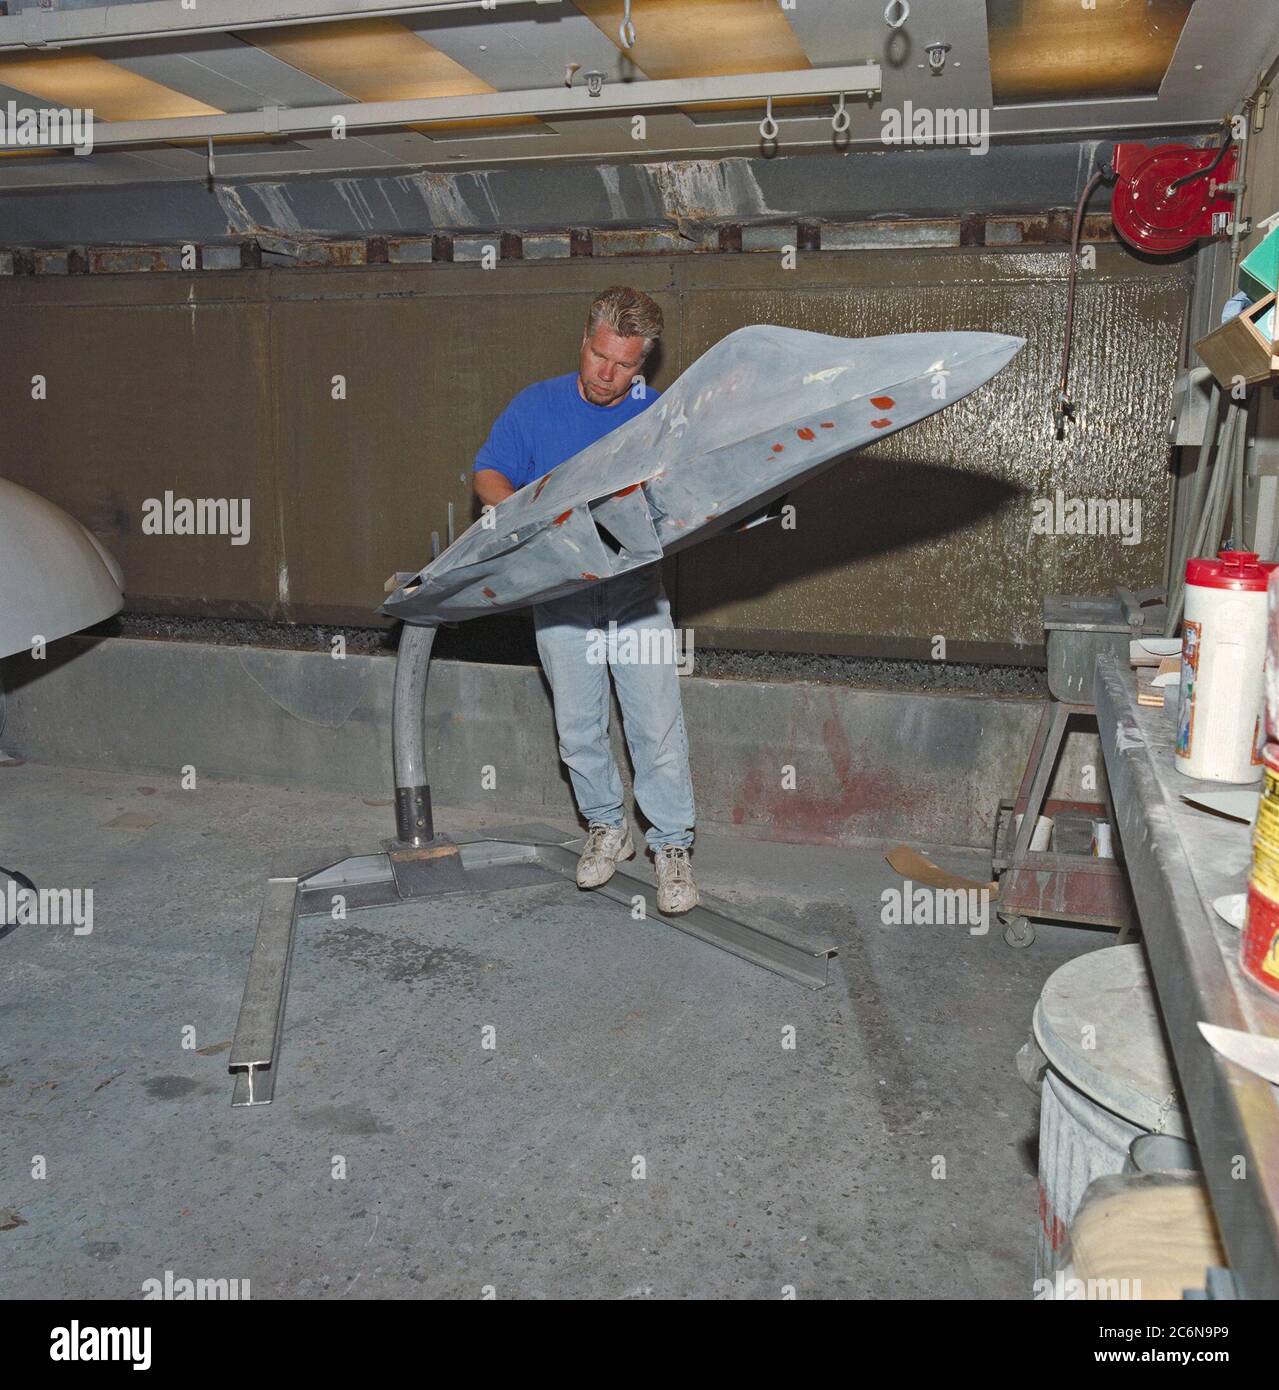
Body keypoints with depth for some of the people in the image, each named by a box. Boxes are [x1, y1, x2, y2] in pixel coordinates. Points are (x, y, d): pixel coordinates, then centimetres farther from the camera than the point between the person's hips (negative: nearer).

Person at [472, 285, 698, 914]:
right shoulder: (536, 404, 2)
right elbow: (486, 475, 4)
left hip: (636, 592, -1)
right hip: (560, 598, 1)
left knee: (658, 725, -3)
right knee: (577, 728, 10)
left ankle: (671, 845, 11)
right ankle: (605, 828, 30)